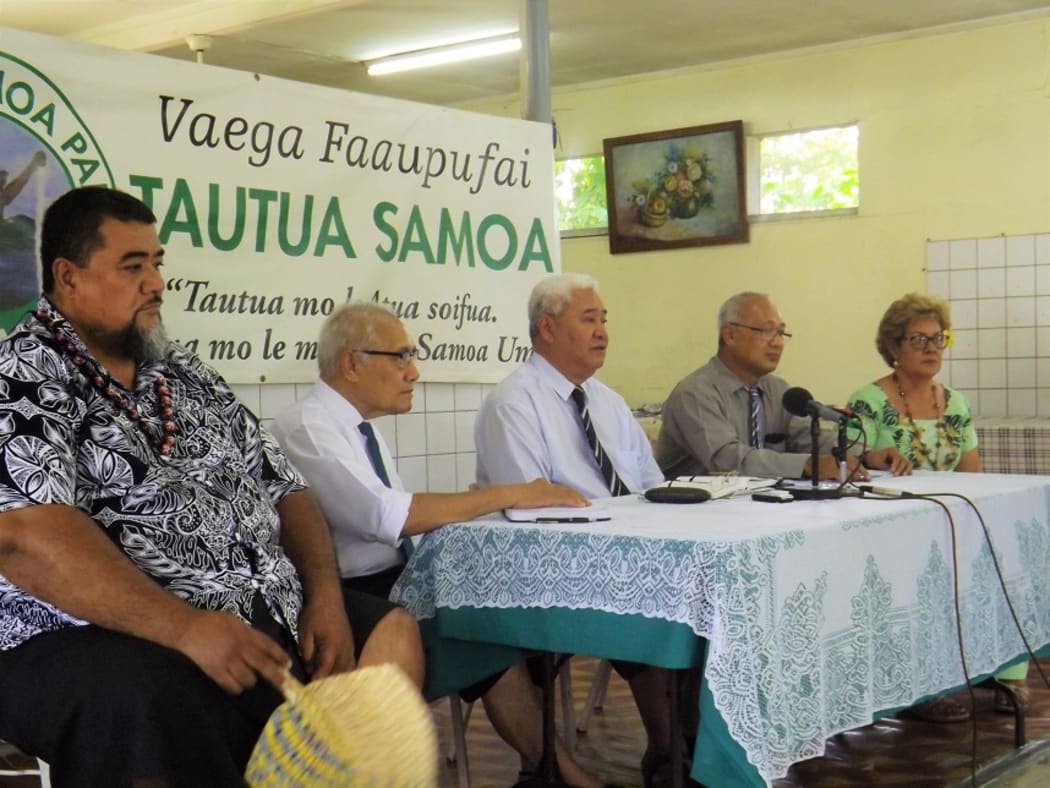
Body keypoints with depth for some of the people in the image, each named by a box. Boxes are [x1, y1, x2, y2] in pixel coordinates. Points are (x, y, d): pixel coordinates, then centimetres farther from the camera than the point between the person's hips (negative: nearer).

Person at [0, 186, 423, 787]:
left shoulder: (186, 374, 19)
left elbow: (285, 489, 18)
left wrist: (325, 597, -1)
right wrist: (187, 629, -27)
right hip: (105, 644, -8)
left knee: (394, 632, -1)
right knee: (157, 700, -37)